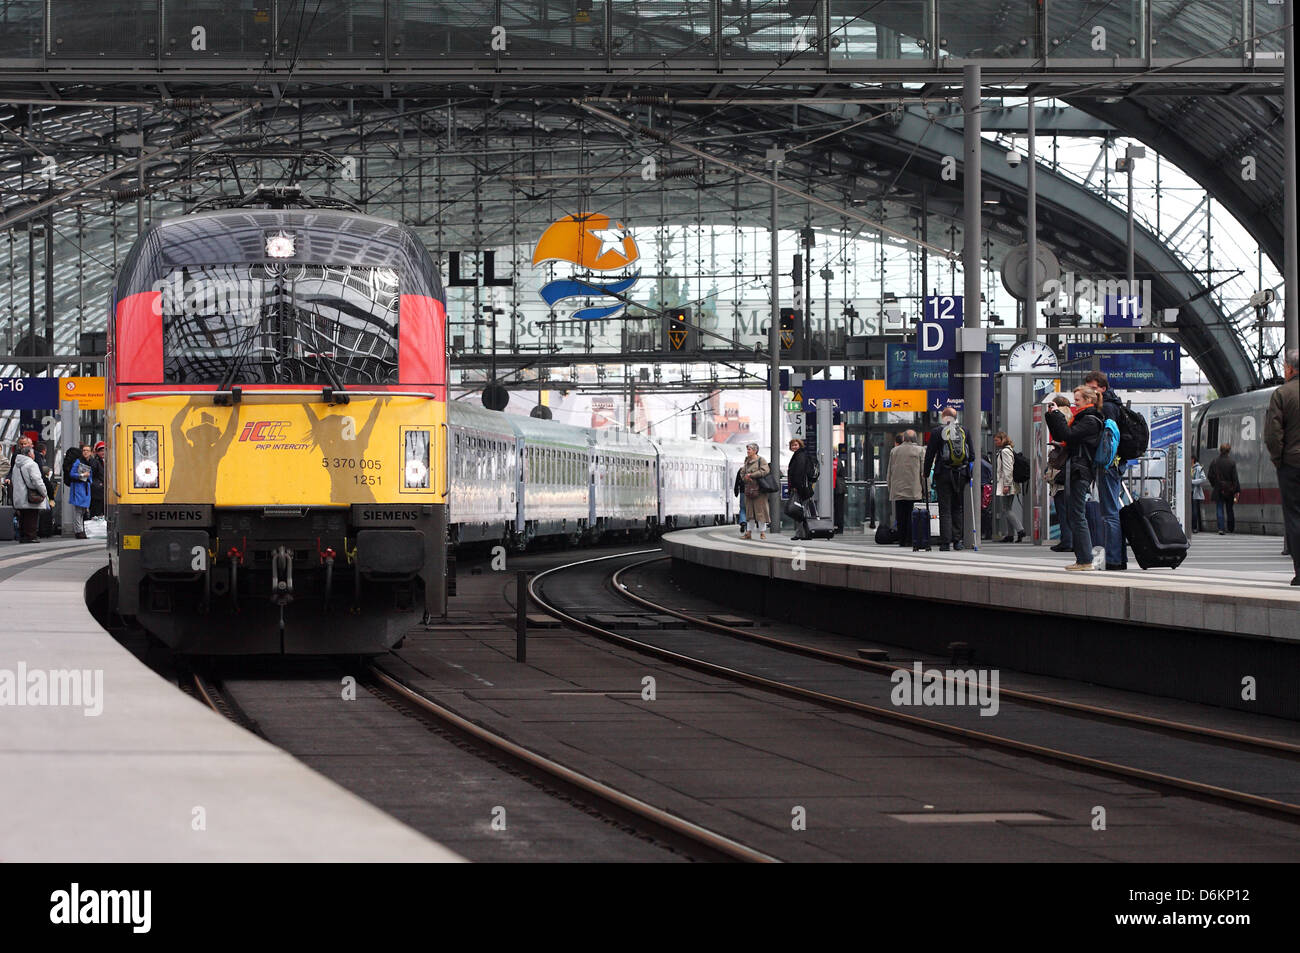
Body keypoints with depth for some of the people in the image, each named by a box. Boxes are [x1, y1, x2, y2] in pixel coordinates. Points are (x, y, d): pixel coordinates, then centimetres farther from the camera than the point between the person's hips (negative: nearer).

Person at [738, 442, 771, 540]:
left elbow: (765, 471, -17)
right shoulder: (747, 461, 16)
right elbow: (742, 473, 15)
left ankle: (762, 532, 1)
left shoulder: (761, 460, -3)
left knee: (760, 511, -4)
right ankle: (749, 533, 9)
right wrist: (746, 478, -8)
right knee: (750, 512, 7)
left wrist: (751, 475, -14)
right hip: (749, 490, 6)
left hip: (759, 490, -6)